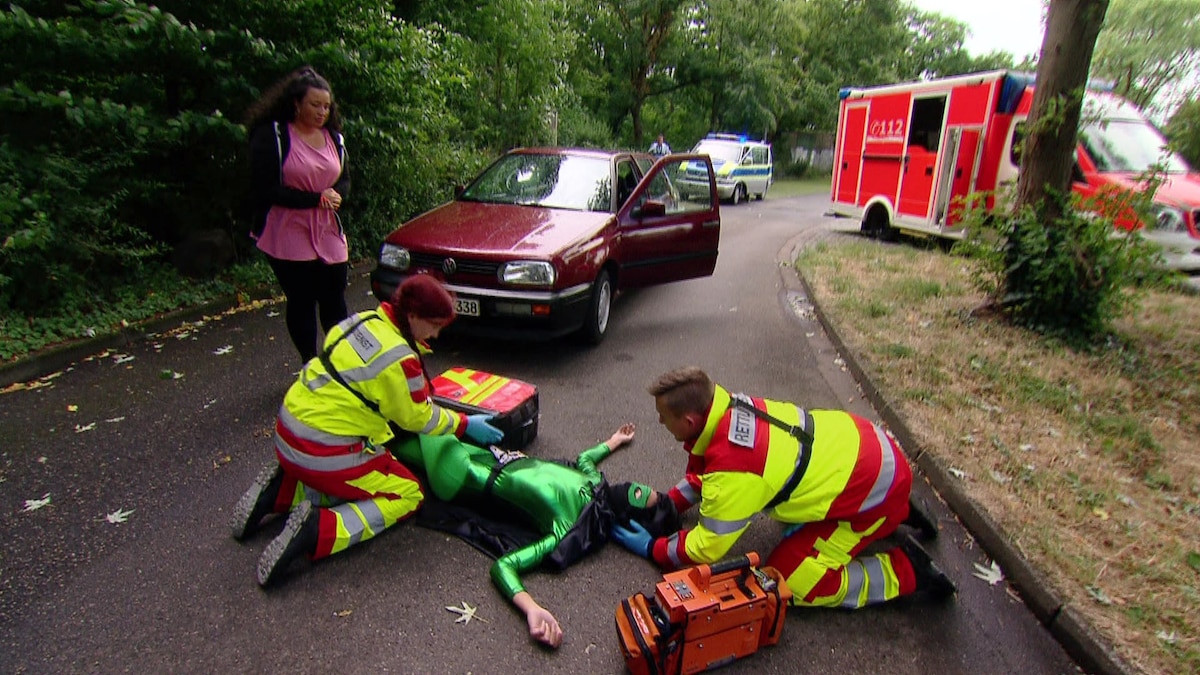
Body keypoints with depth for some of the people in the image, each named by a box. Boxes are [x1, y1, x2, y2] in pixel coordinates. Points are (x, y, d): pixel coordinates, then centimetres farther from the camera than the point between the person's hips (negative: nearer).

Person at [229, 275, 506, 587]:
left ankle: (280, 493, 13)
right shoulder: (399, 359, -22)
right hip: (325, 453, -9)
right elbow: (418, 418, -7)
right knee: (408, 496, 4)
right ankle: (317, 530, -12)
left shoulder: (365, 319, 2)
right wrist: (465, 424, 6)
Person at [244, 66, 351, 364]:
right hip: (289, 236, -4)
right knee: (301, 303, 4)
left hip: (329, 233, 4)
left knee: (335, 302, 7)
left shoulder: (333, 137, 11)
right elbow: (265, 189, -12)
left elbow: (344, 180, 16)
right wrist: (317, 199, -15)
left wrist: (335, 195, -8)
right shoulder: (271, 135, -8)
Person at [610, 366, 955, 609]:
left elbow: (707, 548, -16)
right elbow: (703, 469, 12)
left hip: (876, 489, -8)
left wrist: (652, 547, -2)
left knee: (789, 582, -6)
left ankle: (905, 570, 4)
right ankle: (898, 510, 29)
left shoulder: (732, 472, -31)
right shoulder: (727, 405, -9)